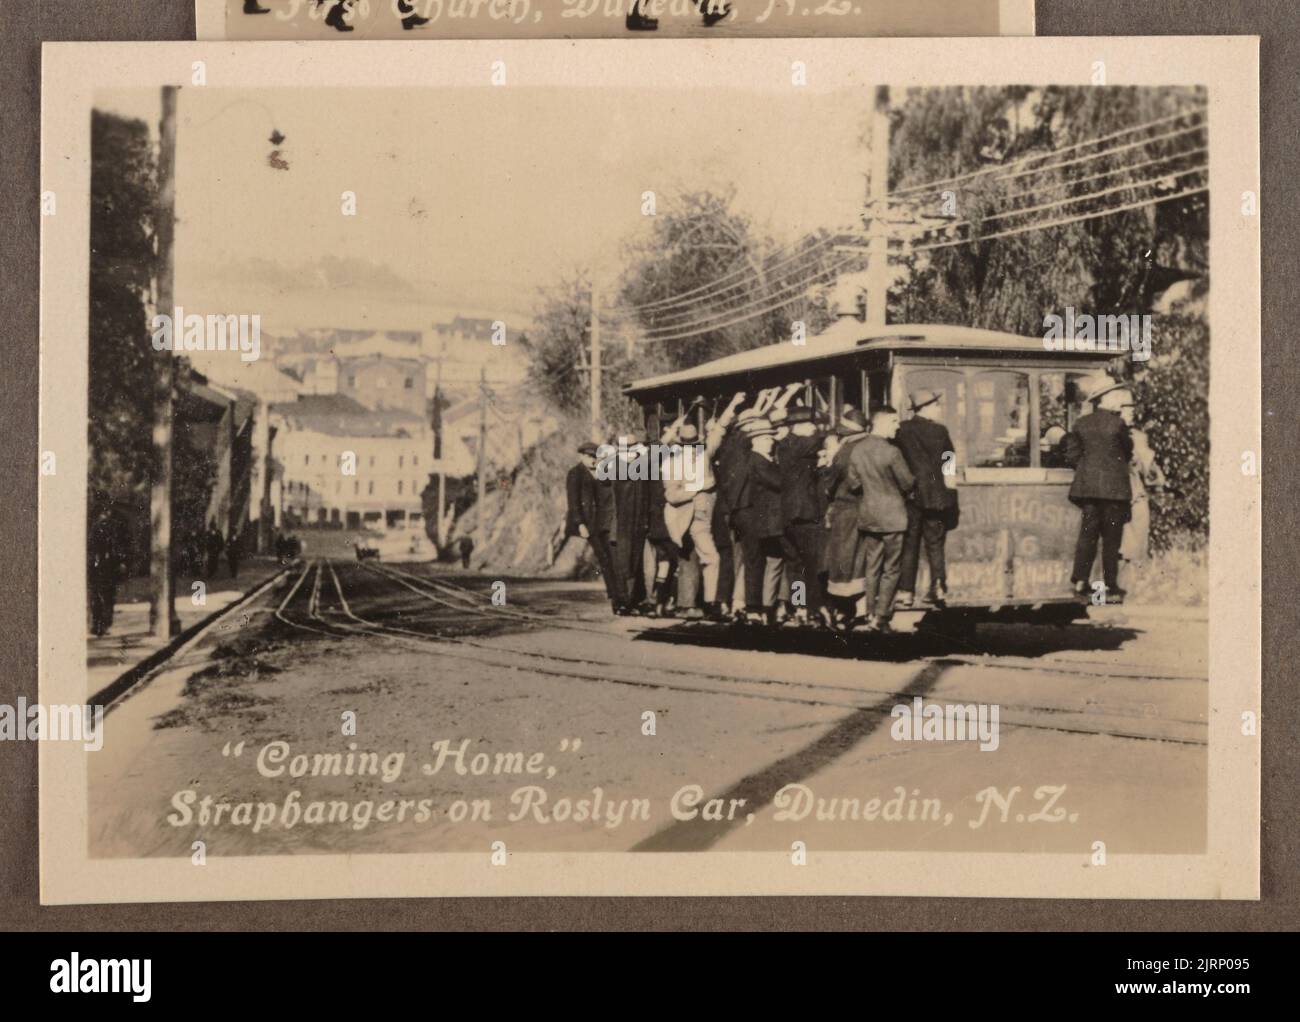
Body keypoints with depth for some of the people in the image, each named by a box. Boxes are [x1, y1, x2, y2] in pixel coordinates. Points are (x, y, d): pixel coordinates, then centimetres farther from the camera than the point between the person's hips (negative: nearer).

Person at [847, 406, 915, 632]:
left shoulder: (857, 450, 0)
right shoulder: (891, 452, -19)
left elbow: (853, 483, 7)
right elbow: (908, 483, -12)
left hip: (867, 516, 6)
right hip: (891, 516, -6)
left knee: (871, 568, 14)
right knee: (890, 570, 3)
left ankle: (870, 615, 17)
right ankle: (881, 618, 1)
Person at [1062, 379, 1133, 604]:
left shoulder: (1081, 424, 5)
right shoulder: (1117, 423, -10)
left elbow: (1072, 455, 6)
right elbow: (1128, 450, 2)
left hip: (1087, 486, 5)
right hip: (1113, 487, -5)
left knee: (1087, 533, 9)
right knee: (1111, 538, 1)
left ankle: (1079, 581, 5)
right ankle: (1110, 588, 4)